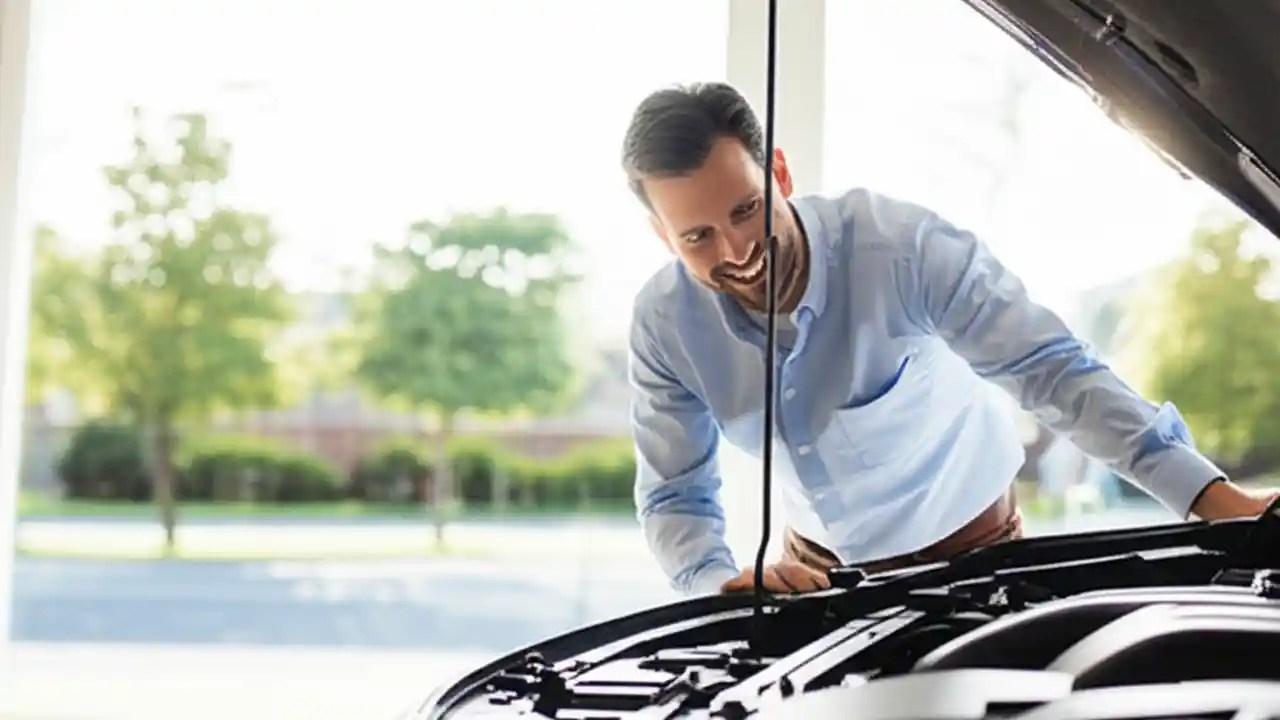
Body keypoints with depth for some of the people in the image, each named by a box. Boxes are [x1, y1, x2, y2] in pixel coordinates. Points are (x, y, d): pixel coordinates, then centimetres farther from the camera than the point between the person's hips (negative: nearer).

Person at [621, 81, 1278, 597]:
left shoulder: (901, 244, -30)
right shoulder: (663, 323, -18)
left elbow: (1051, 369, -30)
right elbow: (675, 496, -10)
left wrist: (1212, 495, -39)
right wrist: (723, 582, -33)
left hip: (971, 544, -2)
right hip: (819, 563, 3)